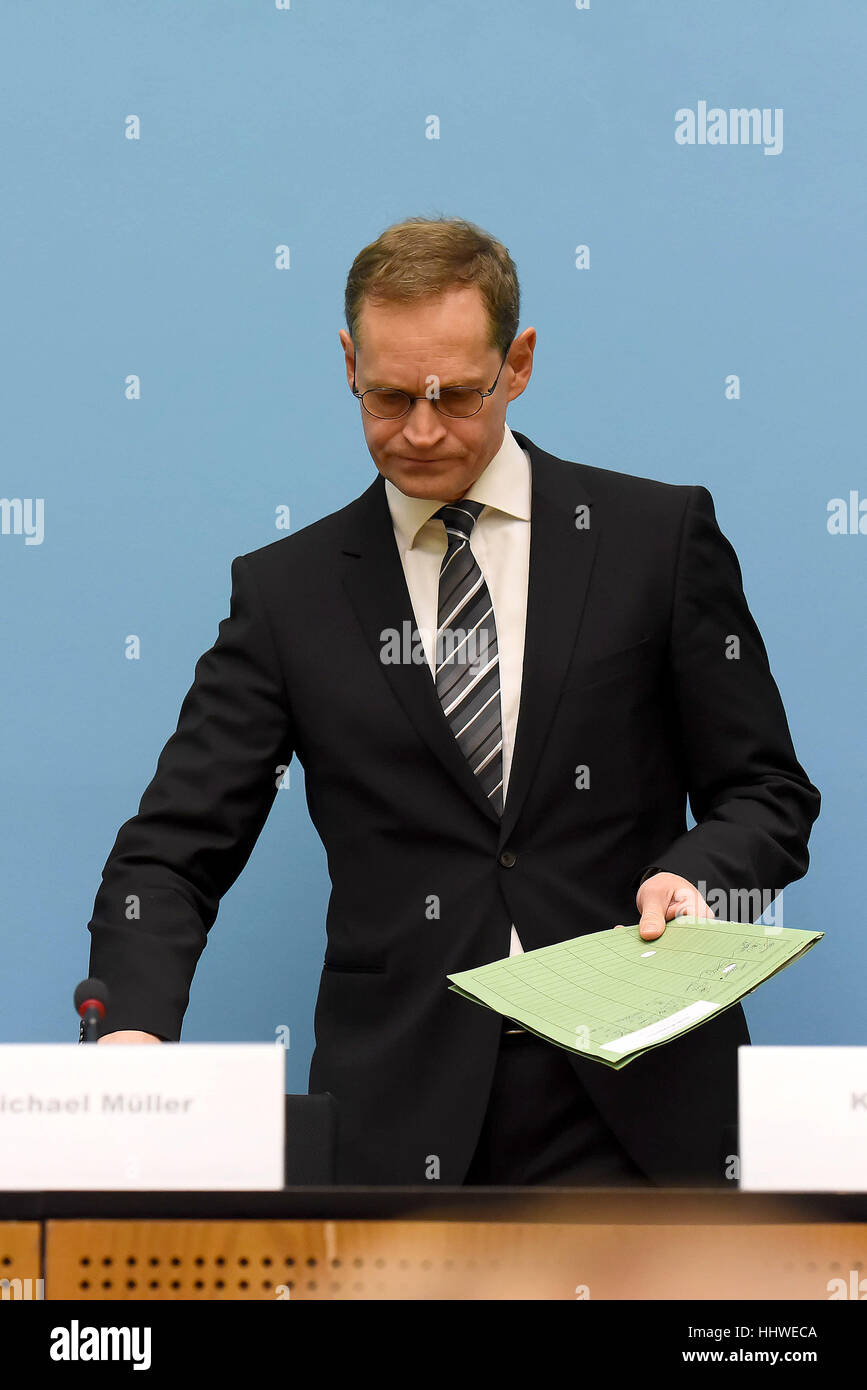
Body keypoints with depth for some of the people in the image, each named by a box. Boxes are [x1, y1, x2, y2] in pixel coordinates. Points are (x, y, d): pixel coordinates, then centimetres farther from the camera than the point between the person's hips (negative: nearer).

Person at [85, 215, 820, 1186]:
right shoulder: (284, 591, 8)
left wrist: (695, 875, -14)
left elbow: (768, 793, 8)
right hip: (398, 1122, 1)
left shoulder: (659, 534, 6)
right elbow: (174, 850, 3)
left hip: (629, 1105, 0)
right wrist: (134, 1029, -16)